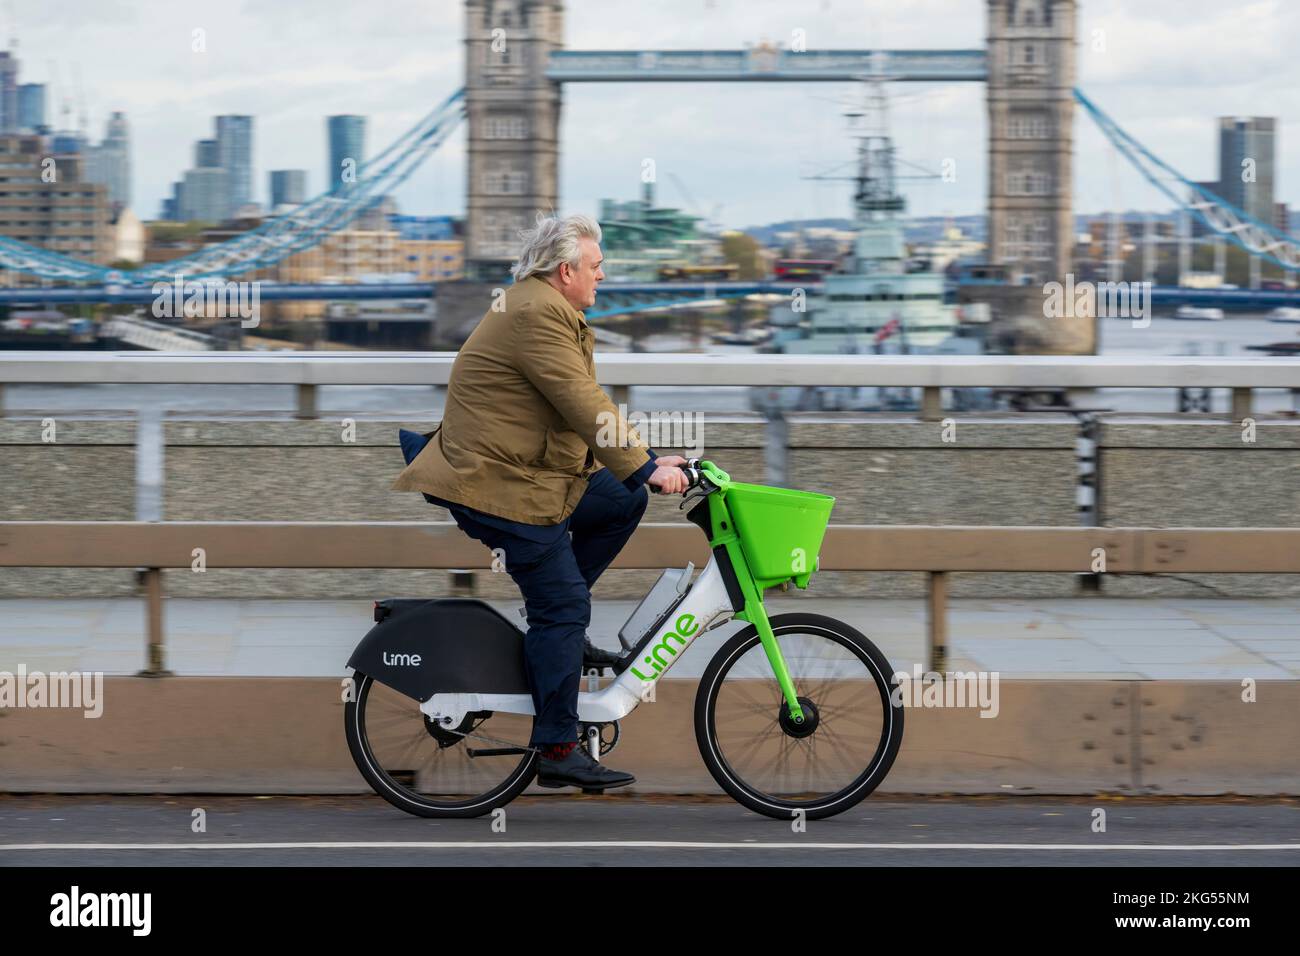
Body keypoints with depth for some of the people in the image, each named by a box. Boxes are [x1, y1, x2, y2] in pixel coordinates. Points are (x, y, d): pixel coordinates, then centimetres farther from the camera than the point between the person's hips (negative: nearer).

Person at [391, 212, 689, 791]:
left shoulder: (542, 307, 17)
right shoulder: (537, 315, -18)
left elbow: (581, 405, 18)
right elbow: (585, 406, -24)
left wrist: (647, 460, 13)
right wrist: (644, 468, -23)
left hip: (523, 470, 11)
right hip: (499, 487, -11)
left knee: (624, 502, 12)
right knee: (563, 605, -9)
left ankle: (561, 627, 13)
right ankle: (557, 750, -7)